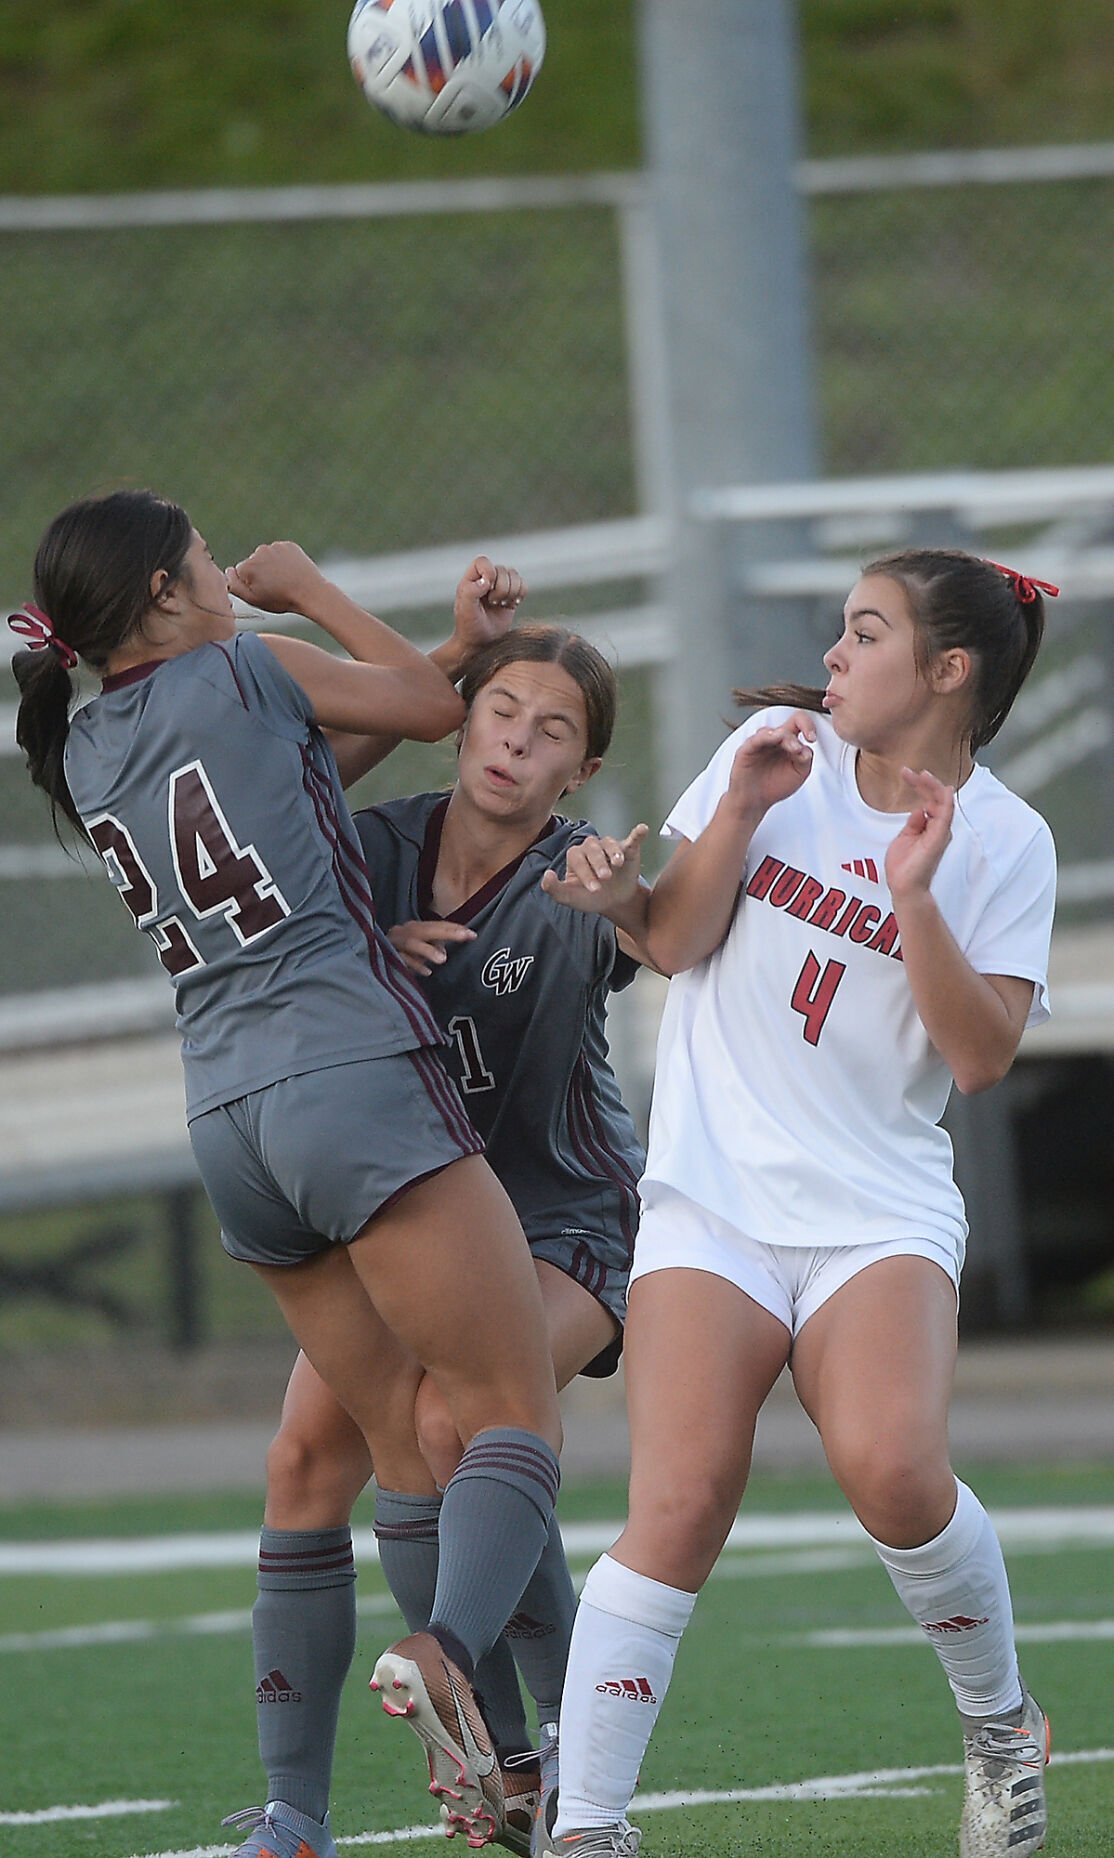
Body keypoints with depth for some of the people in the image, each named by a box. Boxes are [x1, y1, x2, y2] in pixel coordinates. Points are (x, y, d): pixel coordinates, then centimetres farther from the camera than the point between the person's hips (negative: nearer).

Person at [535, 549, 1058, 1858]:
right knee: (681, 1506, -17)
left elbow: (983, 1058, -6)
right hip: (713, 1197, 1)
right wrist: (741, 809, -9)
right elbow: (676, 942, 4)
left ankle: (1000, 1725, 1)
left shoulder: (1003, 842, 2)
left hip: (879, 1207, -1)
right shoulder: (779, 748, 7)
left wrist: (915, 899, -16)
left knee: (890, 1468, -26)